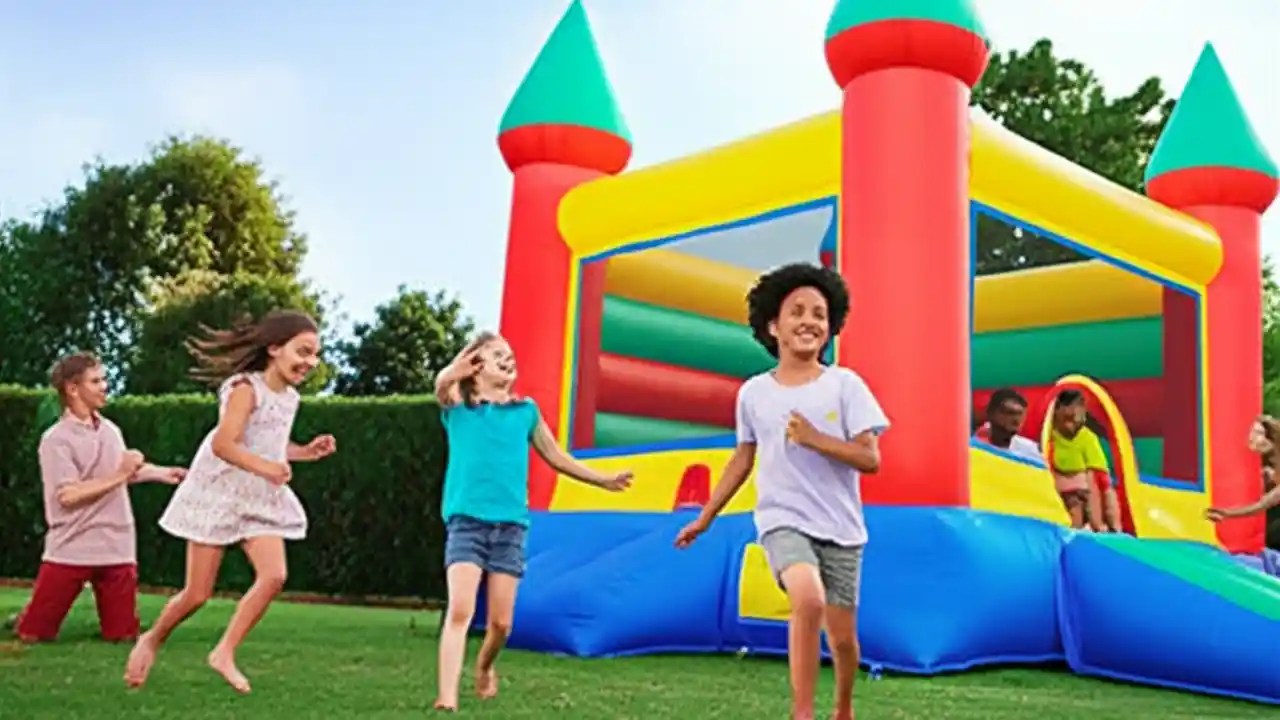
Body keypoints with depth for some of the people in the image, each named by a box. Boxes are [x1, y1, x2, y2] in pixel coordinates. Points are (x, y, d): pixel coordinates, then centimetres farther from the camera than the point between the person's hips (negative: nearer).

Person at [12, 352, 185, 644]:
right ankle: (23, 619, 34)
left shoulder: (111, 430, 8)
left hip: (116, 549, 5)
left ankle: (103, 617, 31)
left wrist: (162, 473, 18)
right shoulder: (56, 439, -11)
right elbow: (68, 495, -20)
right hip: (70, 550, -4)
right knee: (33, 634, 2)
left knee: (122, 636, 1)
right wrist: (120, 475, -19)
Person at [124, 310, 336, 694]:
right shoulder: (246, 388, -18)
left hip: (262, 501, 6)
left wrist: (307, 452, 4)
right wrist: (263, 467, -44)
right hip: (218, 494, -6)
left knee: (274, 576, -14)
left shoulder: (289, 398, 6)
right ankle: (151, 640, 30)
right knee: (197, 593, 1)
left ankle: (224, 653, -2)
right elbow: (222, 445, -30)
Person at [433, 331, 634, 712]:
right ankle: (446, 698, -15)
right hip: (467, 520, -2)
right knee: (460, 610, -18)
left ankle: (484, 668, 35)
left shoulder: (526, 411, 13)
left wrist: (604, 480, 27)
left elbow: (556, 457, 23)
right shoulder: (457, 407, 6)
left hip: (510, 524, 3)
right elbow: (442, 383, -18)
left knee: (501, 621, 4)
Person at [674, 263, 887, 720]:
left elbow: (870, 460, -8)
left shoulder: (845, 385, -5)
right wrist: (704, 519, 16)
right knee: (809, 599, -30)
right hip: (783, 521, 0)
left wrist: (814, 439, -20)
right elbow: (743, 458, 13)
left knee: (842, 635, 9)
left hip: (841, 528, 1)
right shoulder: (754, 393, 1)